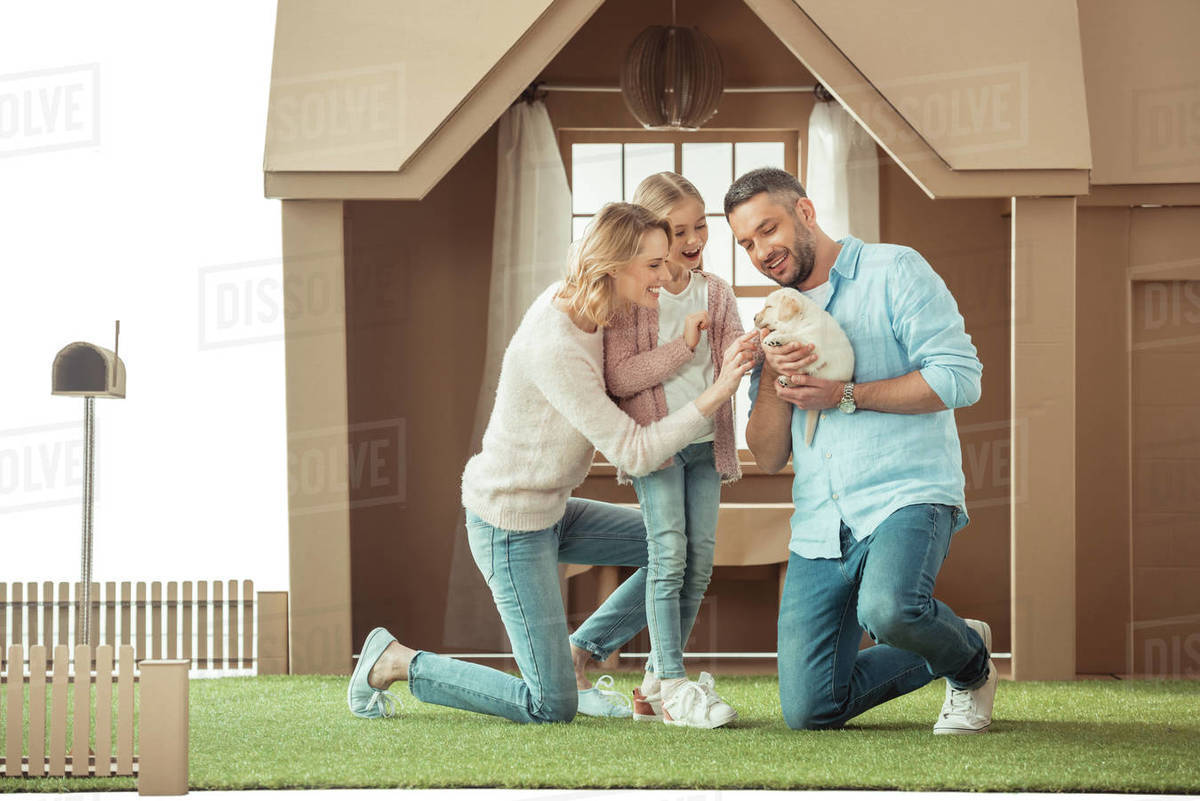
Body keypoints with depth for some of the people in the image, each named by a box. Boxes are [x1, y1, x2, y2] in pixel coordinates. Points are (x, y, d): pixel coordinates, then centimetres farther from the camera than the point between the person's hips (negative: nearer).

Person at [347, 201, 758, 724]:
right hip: (510, 525, -9)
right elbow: (633, 453, -26)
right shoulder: (555, 348, -30)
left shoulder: (571, 301, -4)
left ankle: (576, 653, 19)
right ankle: (393, 663, 7)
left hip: (550, 512, 9)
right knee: (552, 709, -5)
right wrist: (717, 394, -28)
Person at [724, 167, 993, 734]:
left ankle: (972, 661, -3)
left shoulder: (894, 272, 2)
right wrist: (771, 378, -5)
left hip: (907, 496, -6)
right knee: (809, 712, -2)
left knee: (887, 608, -37)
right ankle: (942, 656, 24)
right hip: (819, 529, 6)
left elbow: (960, 378, -10)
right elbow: (768, 457, 14)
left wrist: (844, 396, -11)